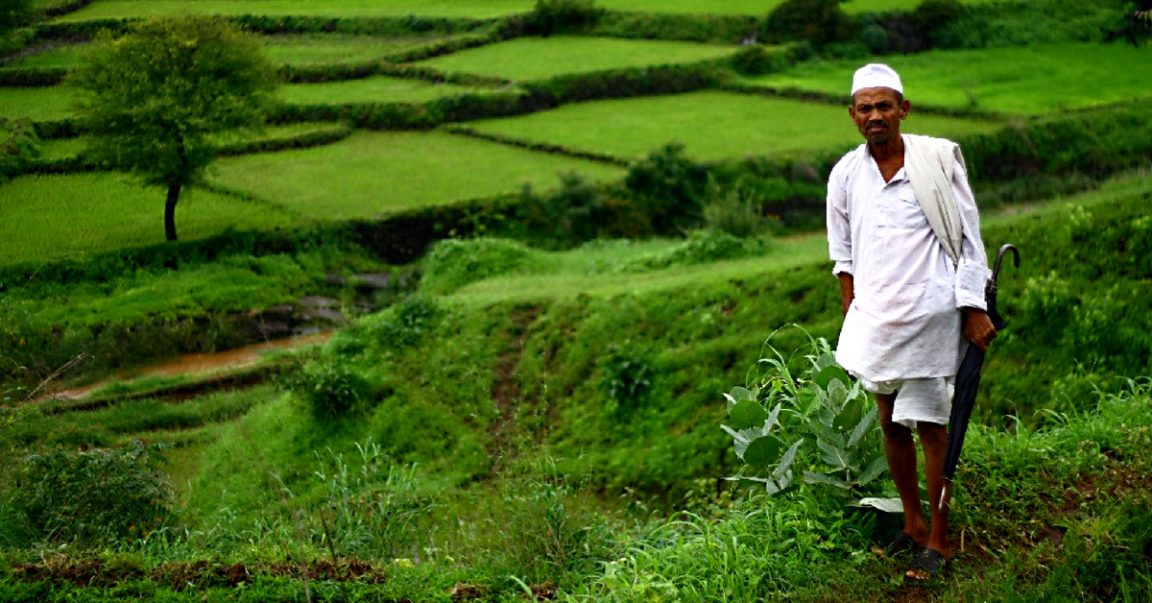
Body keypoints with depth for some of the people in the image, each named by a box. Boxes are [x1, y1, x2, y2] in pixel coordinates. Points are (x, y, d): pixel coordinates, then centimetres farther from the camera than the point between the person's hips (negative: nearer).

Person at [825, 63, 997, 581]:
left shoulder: (938, 158, -5)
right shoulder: (845, 174, 5)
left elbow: (968, 239, -2)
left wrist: (974, 308, -5)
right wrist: (852, 316, 11)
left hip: (930, 315, -4)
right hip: (875, 320, 4)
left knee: (930, 426, 0)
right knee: (890, 423, 12)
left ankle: (938, 539, 11)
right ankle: (913, 524, 28)